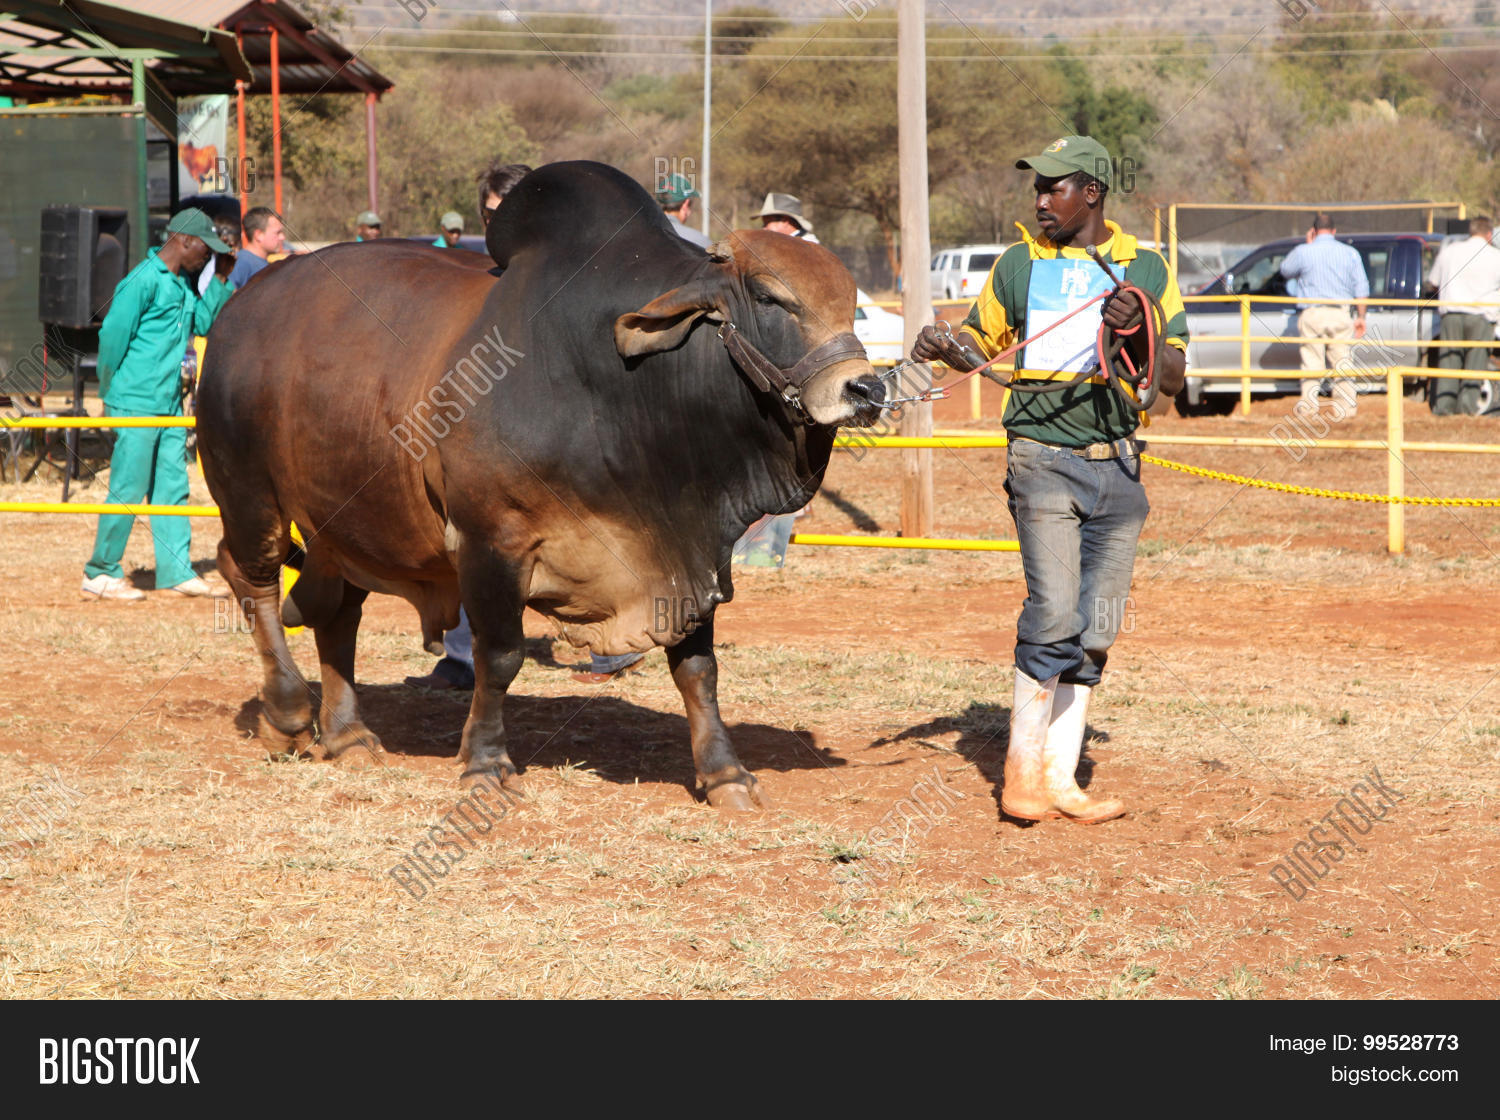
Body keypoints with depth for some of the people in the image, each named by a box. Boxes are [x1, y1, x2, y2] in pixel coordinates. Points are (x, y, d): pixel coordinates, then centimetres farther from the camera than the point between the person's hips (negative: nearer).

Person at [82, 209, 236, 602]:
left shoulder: (181, 283, 14)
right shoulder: (145, 280, -14)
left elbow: (202, 323, 22)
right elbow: (113, 333, -14)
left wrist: (221, 280, 12)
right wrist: (111, 391, -7)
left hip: (170, 404, 9)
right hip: (136, 403, -9)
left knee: (172, 486, 9)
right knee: (128, 489, -5)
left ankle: (176, 570, 13)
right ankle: (101, 574, 4)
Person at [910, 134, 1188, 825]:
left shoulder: (1146, 269, 6)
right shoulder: (1020, 264, 7)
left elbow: (1173, 380, 4)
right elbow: (980, 343, 18)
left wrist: (1136, 333, -14)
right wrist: (941, 347, -4)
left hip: (1118, 465, 2)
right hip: (1043, 460, -2)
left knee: (1095, 631, 4)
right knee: (1054, 616, -17)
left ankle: (1060, 780, 11)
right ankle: (1022, 769, -8)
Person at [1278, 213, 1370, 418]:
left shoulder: (1303, 252, 1)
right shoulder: (1350, 253, 6)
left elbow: (1285, 270, 20)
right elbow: (1361, 288, 5)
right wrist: (1360, 317, 11)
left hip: (1311, 315, -1)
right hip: (1340, 315, 1)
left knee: (1312, 363, 1)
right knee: (1341, 363, 6)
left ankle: (1308, 406, -2)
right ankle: (1345, 406, 5)